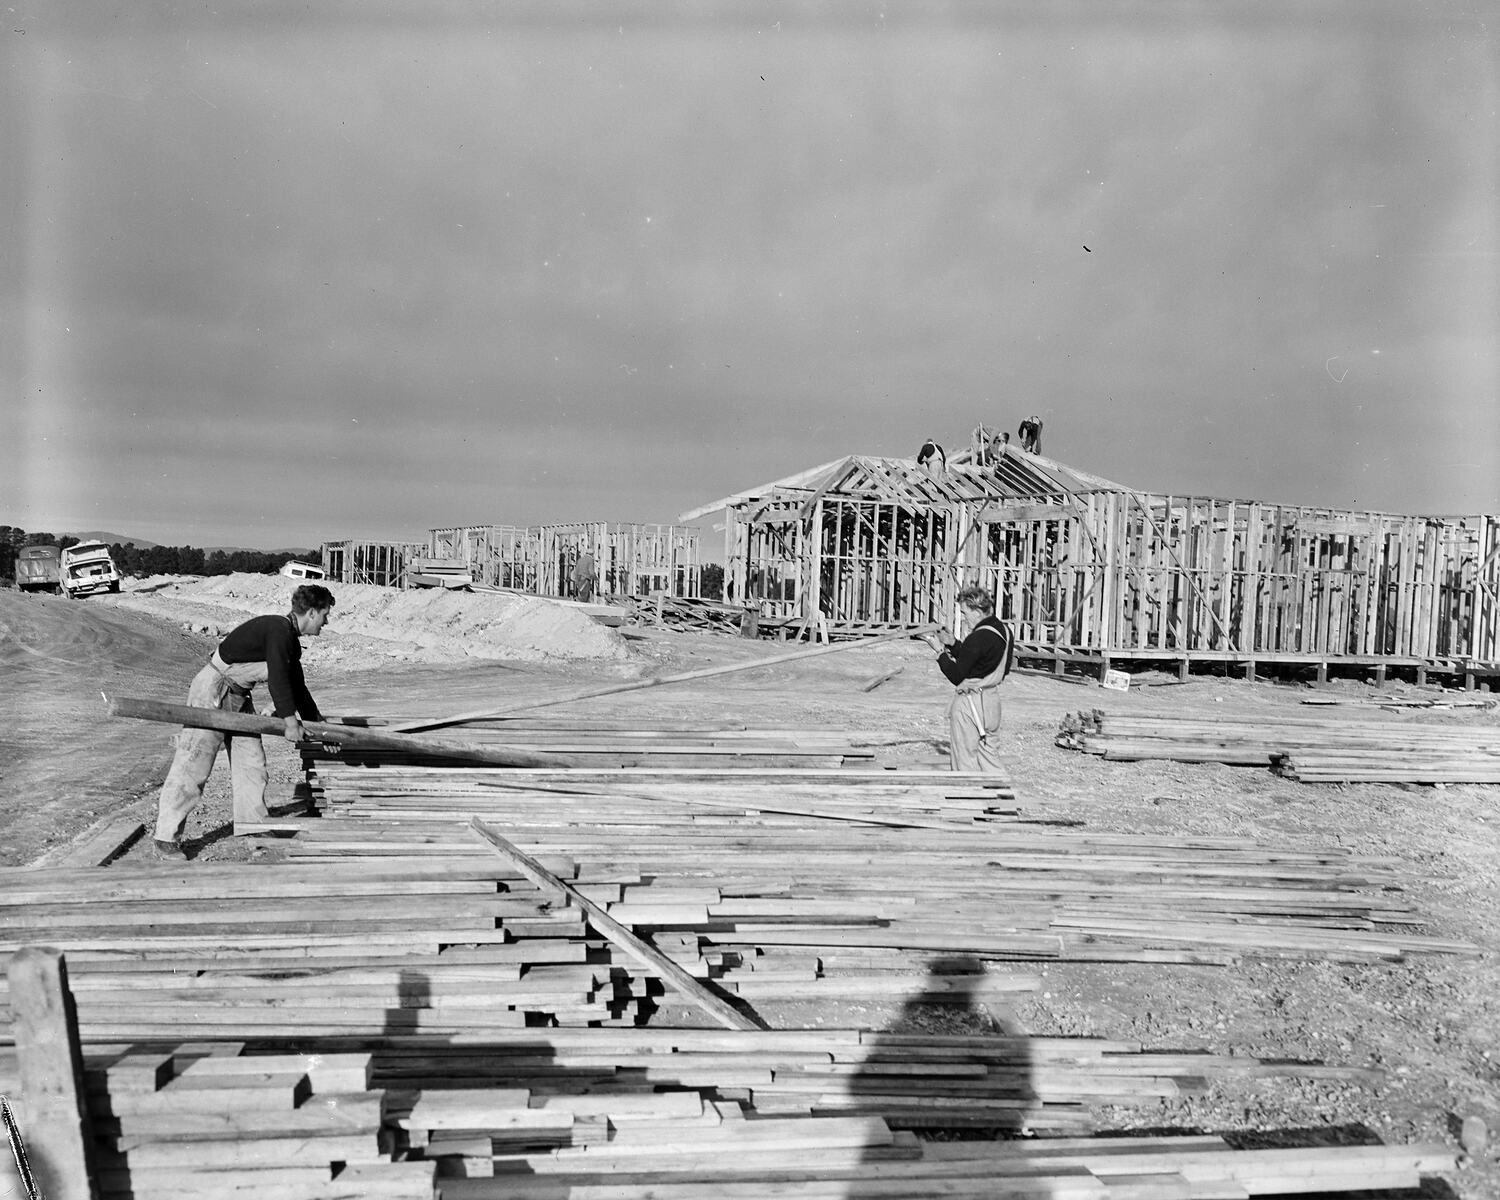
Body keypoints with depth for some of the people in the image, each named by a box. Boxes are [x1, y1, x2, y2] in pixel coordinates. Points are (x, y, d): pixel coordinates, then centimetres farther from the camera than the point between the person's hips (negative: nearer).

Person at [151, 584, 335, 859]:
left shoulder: (291, 641, 10)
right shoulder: (278, 630, -20)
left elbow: (296, 685, 17)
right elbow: (277, 679, -26)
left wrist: (318, 723, 17)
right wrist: (290, 720, -22)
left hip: (238, 697, 10)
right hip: (212, 691, -10)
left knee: (251, 762, 8)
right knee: (192, 766, -5)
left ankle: (252, 830, 16)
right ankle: (166, 838, 5)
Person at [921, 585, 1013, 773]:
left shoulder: (977, 638, -22)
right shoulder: (1003, 631, 6)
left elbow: (956, 676, -18)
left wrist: (940, 650, -9)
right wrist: (952, 644, 9)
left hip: (969, 702, -9)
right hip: (991, 699, 9)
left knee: (965, 757, 4)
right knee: (990, 753, 16)